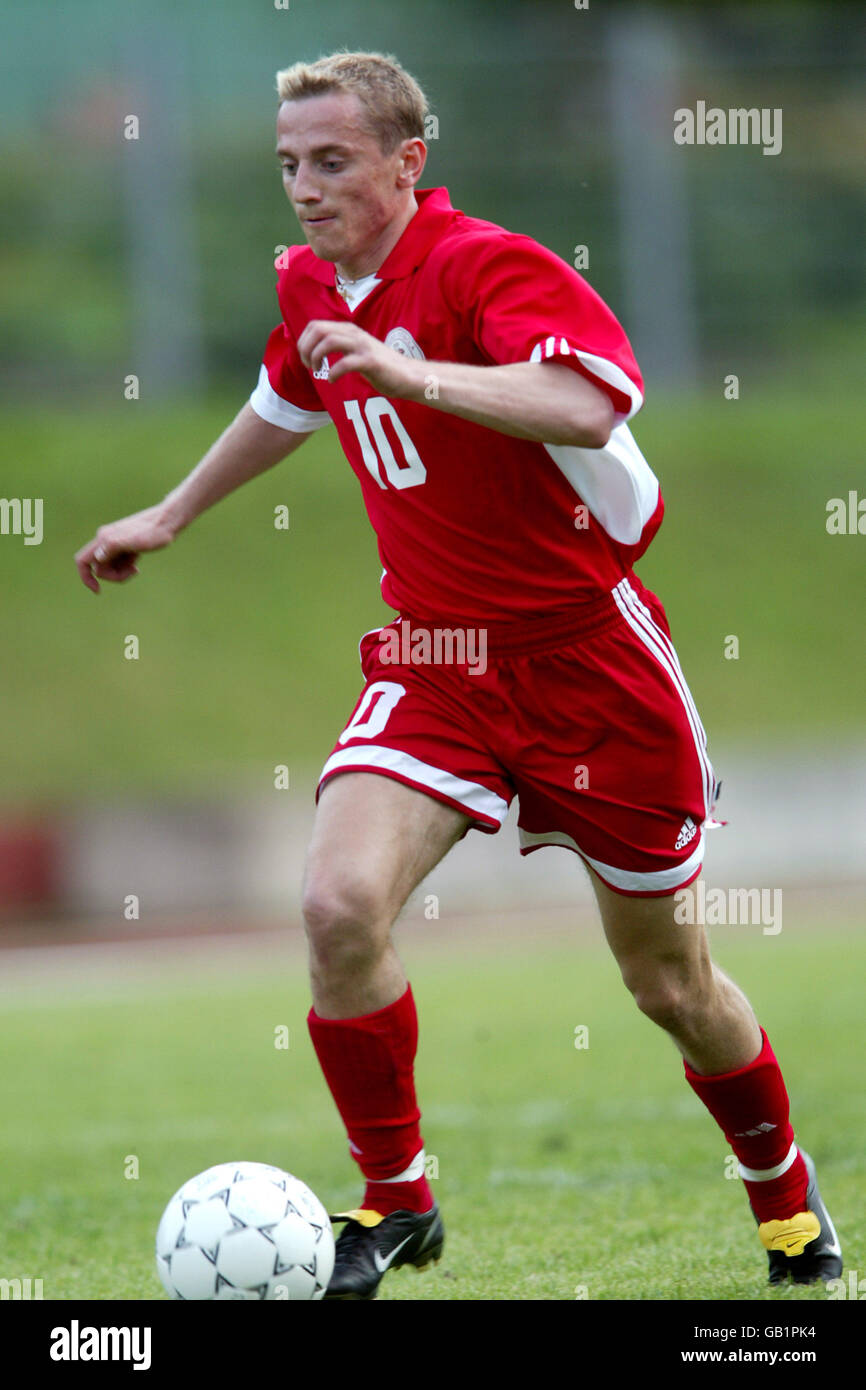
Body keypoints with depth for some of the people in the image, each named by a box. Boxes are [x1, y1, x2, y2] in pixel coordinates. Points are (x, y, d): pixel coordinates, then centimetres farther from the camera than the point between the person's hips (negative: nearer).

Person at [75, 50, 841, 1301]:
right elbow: (287, 404, 28)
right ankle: (396, 1200, -2)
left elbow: (589, 404, -39)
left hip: (589, 661, -5)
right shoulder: (314, 289, 4)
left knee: (669, 982, 8)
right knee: (339, 906, -20)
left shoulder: (489, 268, -20)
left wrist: (411, 372, -48)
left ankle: (788, 1205, 35)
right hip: (433, 661, 5)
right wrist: (169, 517, 37)